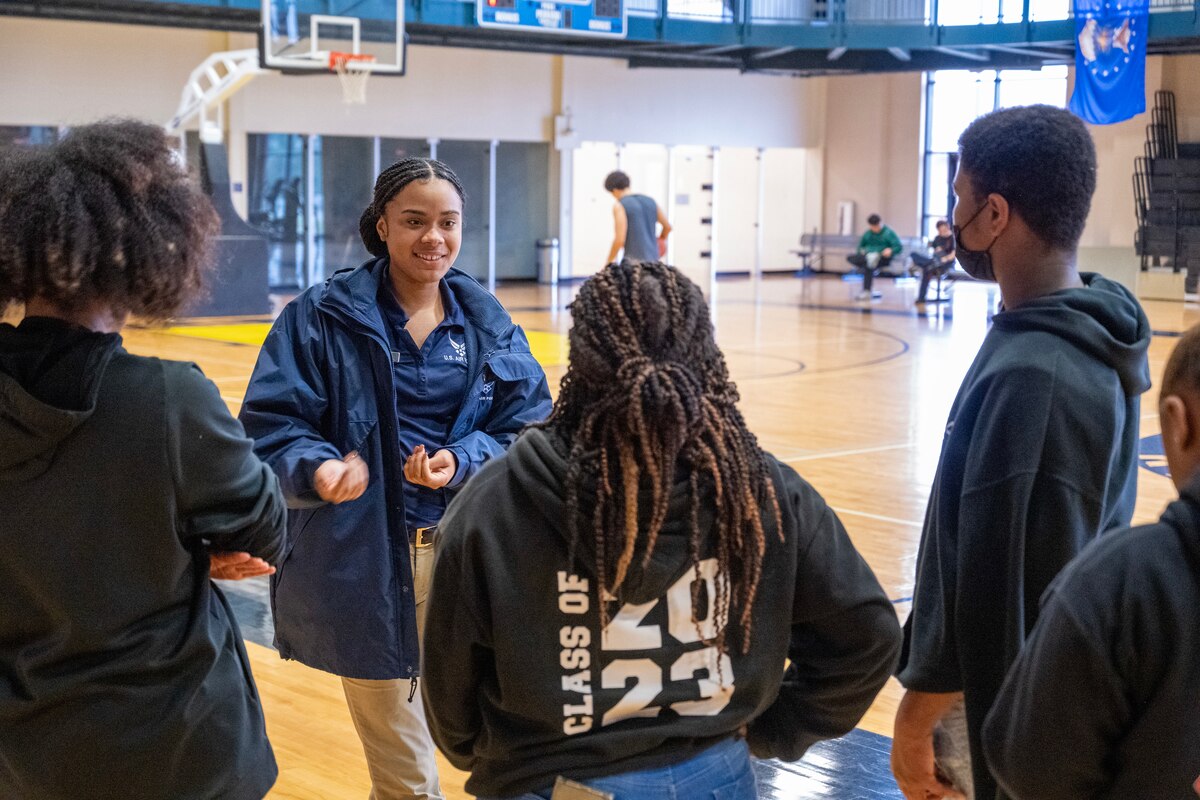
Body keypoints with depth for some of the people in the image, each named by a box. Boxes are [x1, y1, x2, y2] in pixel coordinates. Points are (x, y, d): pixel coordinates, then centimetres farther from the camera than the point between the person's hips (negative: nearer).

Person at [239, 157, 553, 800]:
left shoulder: (487, 323, 7)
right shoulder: (322, 317, -4)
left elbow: (529, 428, 4)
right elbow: (271, 429, -7)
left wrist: (464, 461, -15)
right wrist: (317, 468, -28)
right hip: (367, 566, -2)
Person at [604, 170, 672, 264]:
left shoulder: (619, 206, -8)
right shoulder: (650, 201, 12)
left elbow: (620, 240, -15)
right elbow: (667, 227, 21)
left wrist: (608, 262, -4)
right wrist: (660, 239, 41)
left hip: (633, 261, -7)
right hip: (653, 259, 7)